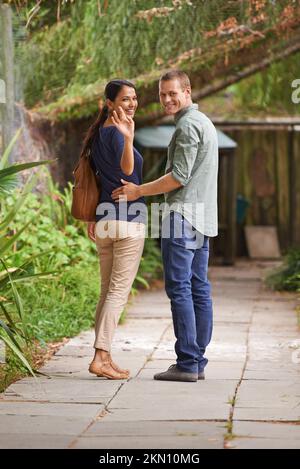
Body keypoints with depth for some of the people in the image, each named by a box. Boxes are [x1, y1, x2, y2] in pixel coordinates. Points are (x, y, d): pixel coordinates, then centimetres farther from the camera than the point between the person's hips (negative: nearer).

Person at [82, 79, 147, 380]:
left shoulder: (98, 133, 13)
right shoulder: (116, 134, -14)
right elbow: (127, 170, -31)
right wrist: (128, 139, -46)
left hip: (104, 219, 9)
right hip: (128, 220, -9)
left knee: (108, 291, 12)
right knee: (119, 291, -6)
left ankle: (104, 357, 13)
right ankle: (100, 357, -11)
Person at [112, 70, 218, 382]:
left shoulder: (188, 125, -11)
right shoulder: (204, 122, 21)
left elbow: (179, 176, -17)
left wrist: (139, 191, -8)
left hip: (183, 214, -10)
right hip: (202, 216, 10)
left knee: (179, 288, -9)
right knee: (199, 289, 8)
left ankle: (187, 363, -11)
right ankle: (198, 362, 10)